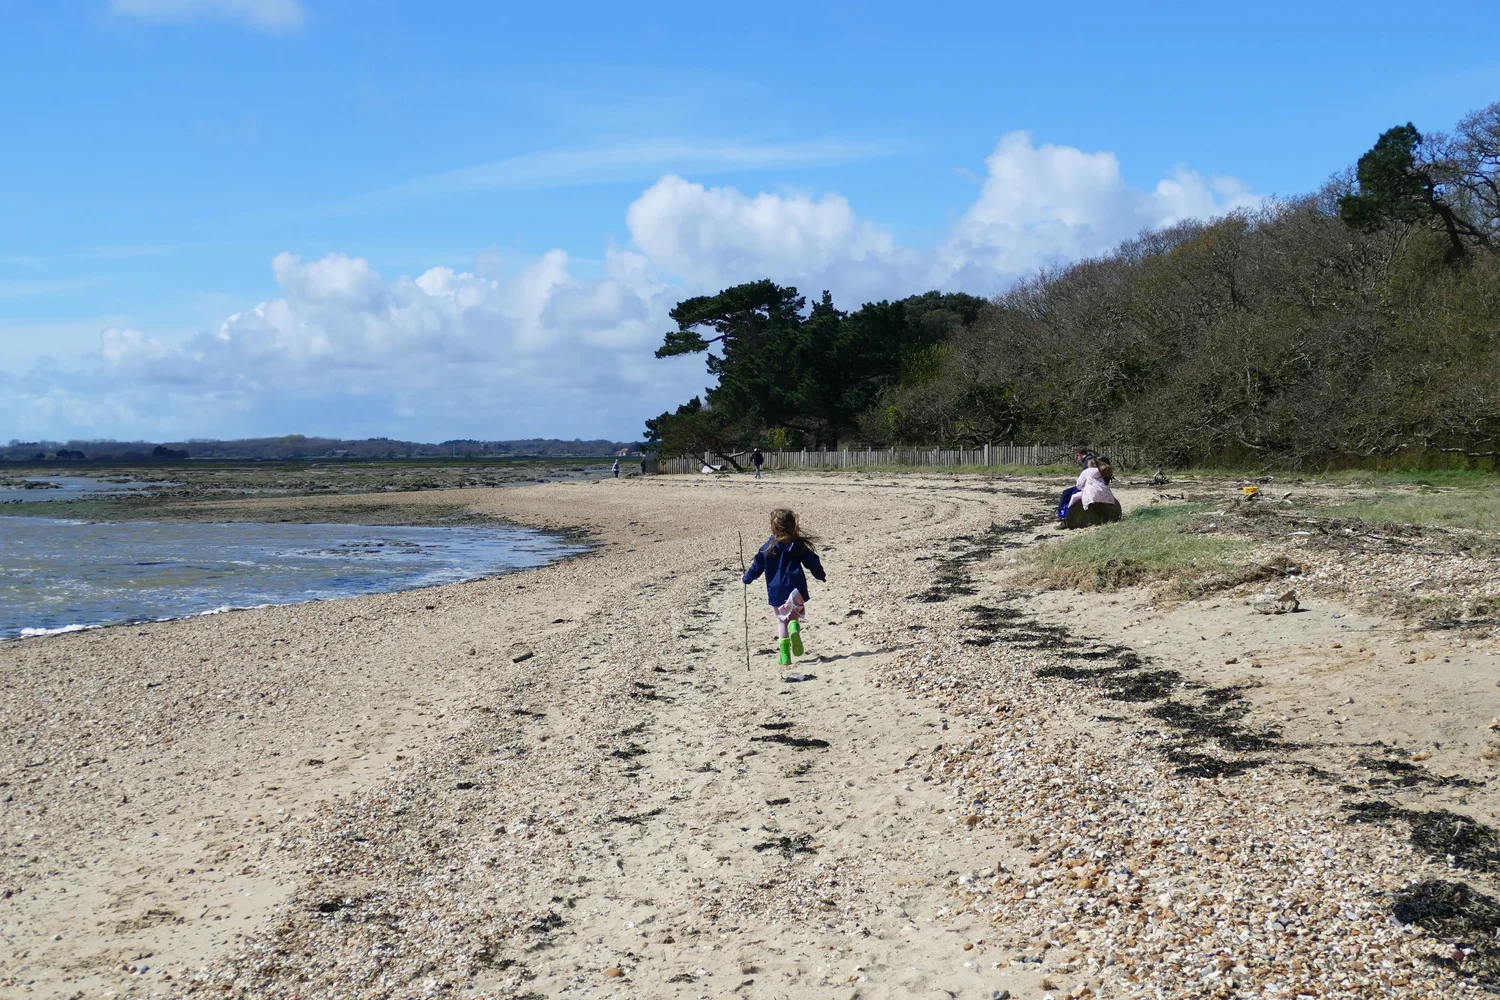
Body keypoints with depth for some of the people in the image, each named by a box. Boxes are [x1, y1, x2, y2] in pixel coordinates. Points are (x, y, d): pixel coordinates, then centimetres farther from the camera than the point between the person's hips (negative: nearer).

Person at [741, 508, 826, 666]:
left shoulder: (769, 546, -4)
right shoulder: (799, 545, -2)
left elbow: (758, 564, 2)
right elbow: (812, 561, 5)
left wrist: (747, 578, 19)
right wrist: (822, 576, 23)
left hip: (776, 590, 0)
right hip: (795, 588, 0)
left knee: (781, 620, 11)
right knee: (794, 615, 18)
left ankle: (784, 655, 2)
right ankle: (795, 627, -20)